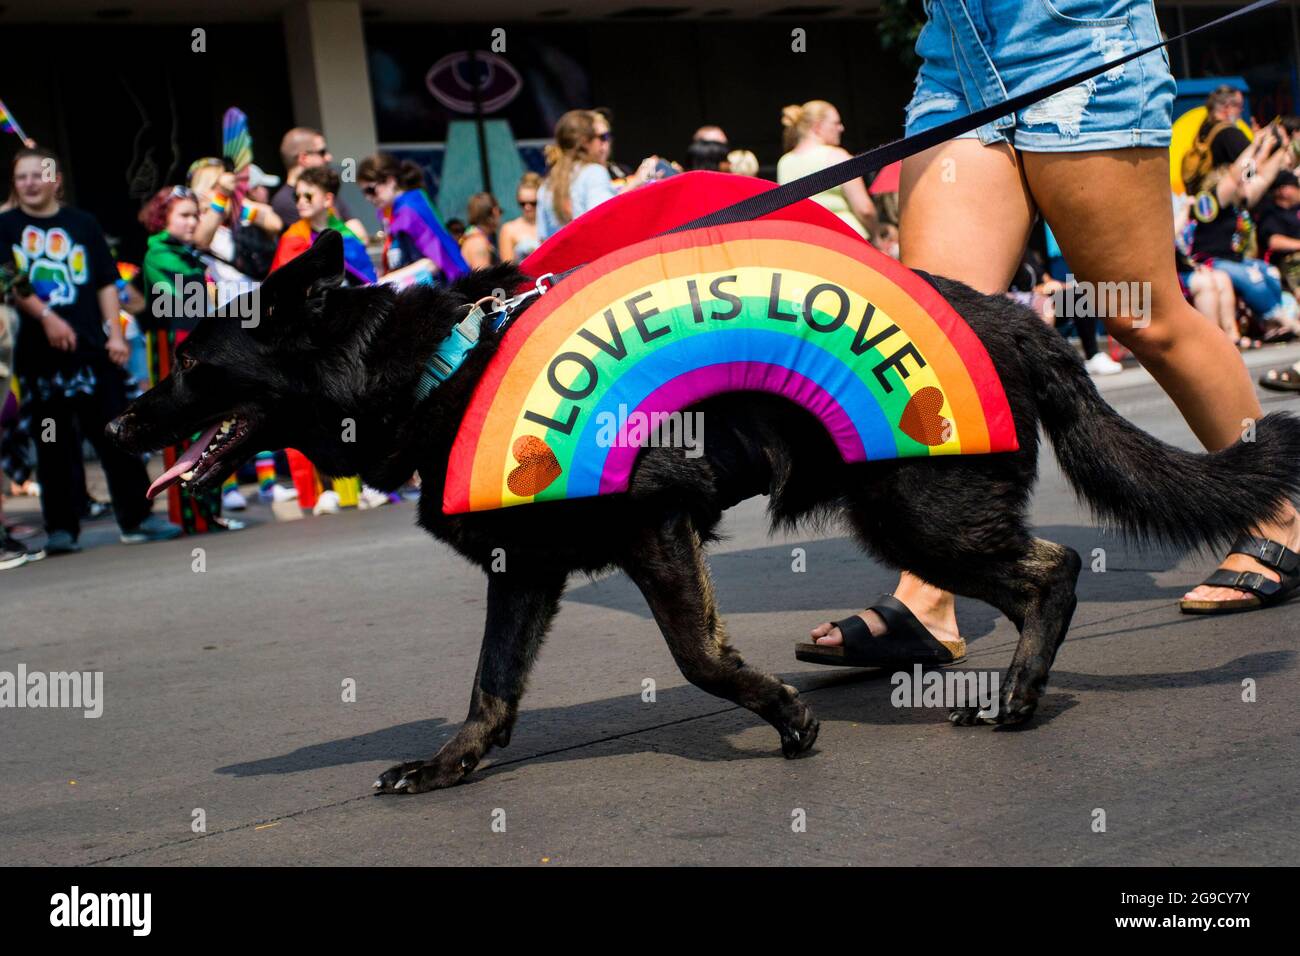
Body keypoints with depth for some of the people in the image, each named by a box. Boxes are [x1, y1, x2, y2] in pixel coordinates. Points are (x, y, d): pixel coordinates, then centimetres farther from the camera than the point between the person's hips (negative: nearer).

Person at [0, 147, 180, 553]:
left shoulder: (82, 224, 10)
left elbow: (106, 283, 9)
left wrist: (115, 333, 0)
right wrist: (45, 316, -17)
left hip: (92, 346, 1)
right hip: (40, 351, -1)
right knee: (54, 443, 3)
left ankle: (137, 518, 7)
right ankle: (61, 527, 8)